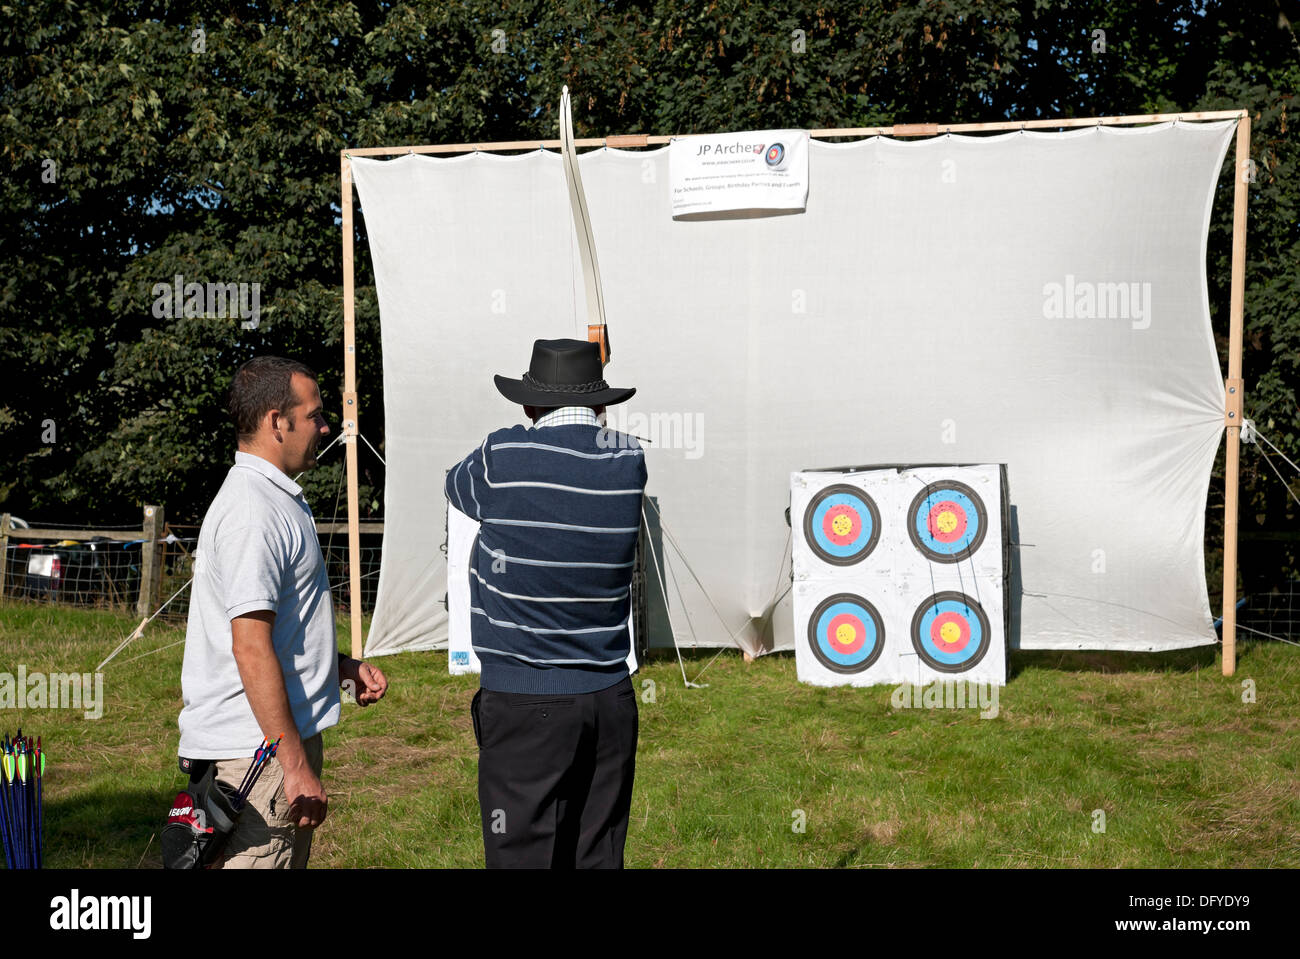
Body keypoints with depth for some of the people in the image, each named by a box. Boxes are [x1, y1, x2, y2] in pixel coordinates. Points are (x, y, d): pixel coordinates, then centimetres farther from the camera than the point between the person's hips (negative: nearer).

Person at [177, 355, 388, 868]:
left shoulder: (276, 499, 17)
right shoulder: (251, 513, -18)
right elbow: (251, 649, -24)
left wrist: (341, 666, 17)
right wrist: (296, 766, -24)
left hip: (285, 735, 11)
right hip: (259, 749, -11)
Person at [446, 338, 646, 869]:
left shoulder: (504, 457, -10)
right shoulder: (628, 460, -1)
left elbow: (457, 484, 12)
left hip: (527, 704, -4)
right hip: (611, 702, 4)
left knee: (523, 854, 1)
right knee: (599, 857, 11)